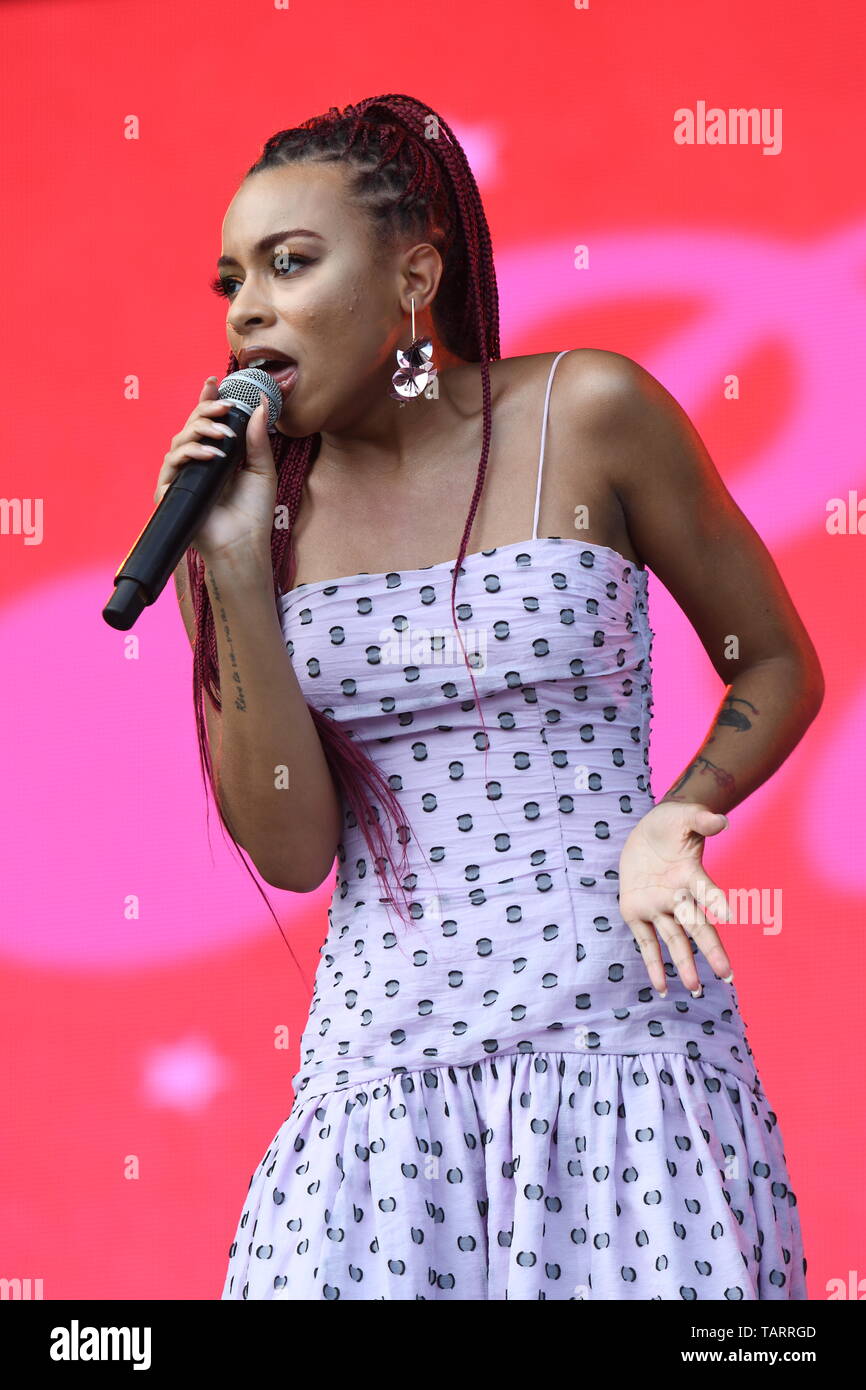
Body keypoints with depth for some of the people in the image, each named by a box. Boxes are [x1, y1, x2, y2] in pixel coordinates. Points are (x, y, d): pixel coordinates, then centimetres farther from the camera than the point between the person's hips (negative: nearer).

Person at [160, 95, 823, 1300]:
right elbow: (289, 851, -1)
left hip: (620, 1036, -2)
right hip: (384, 1070, 2)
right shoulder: (252, 504, 5)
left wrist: (676, 818, -11)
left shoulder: (587, 415, -1)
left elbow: (779, 667, 8)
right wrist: (236, 571, -8)